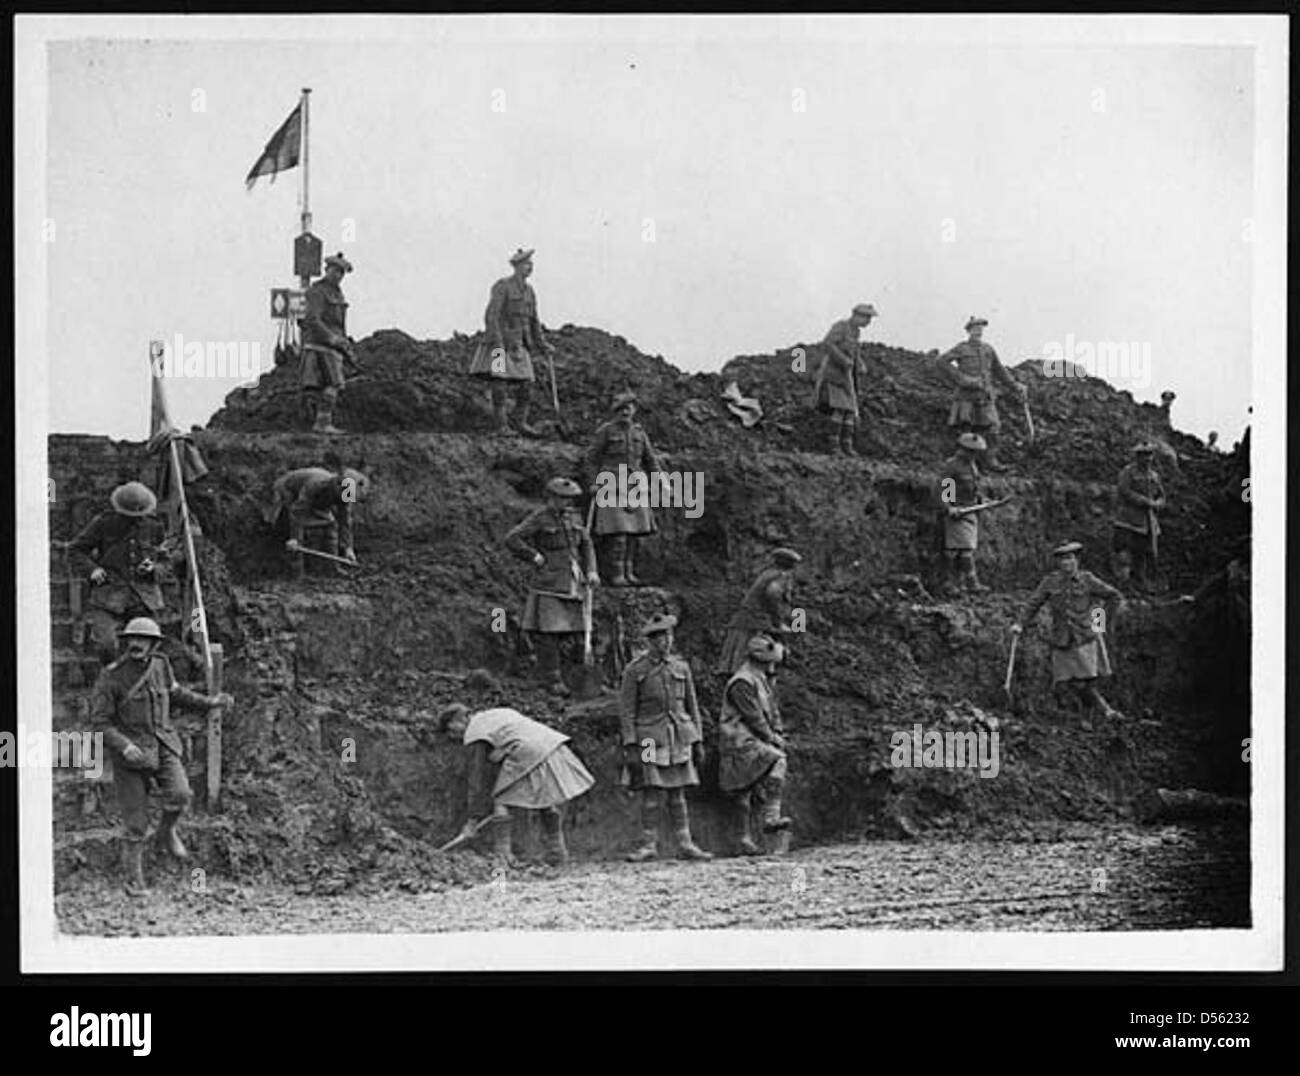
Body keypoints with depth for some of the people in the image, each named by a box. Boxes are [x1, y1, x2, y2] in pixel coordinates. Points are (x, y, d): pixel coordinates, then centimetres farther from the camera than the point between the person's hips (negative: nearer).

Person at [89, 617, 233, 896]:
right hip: (130, 754, -3)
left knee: (179, 794, -22)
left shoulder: (160, 664, 0)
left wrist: (209, 702, 13)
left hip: (163, 746, 3)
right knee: (136, 822, 0)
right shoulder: (111, 676, -15)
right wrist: (124, 746, -28)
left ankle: (167, 833, 10)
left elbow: (174, 692, 20)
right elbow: (99, 722, -13)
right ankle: (134, 879, 19)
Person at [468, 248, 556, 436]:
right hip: (500, 342, -7)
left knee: (526, 384, 2)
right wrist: (497, 343, -25)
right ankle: (502, 426, -2)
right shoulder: (502, 286, -10)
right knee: (500, 385, -8)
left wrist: (543, 345, 10)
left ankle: (521, 422, 14)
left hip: (519, 345, 7)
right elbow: (491, 316, -17)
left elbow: (533, 321, 18)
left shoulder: (529, 291, 12)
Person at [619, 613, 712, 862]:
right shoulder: (634, 670, -3)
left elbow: (692, 707, 13)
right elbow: (626, 710, -5)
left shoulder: (681, 667, 9)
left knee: (678, 794, 5)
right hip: (649, 739, -3)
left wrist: (698, 743, 8)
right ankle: (649, 845, 2)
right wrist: (630, 748, -12)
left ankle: (685, 845, 6)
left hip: (678, 739, 3)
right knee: (651, 793, -5)